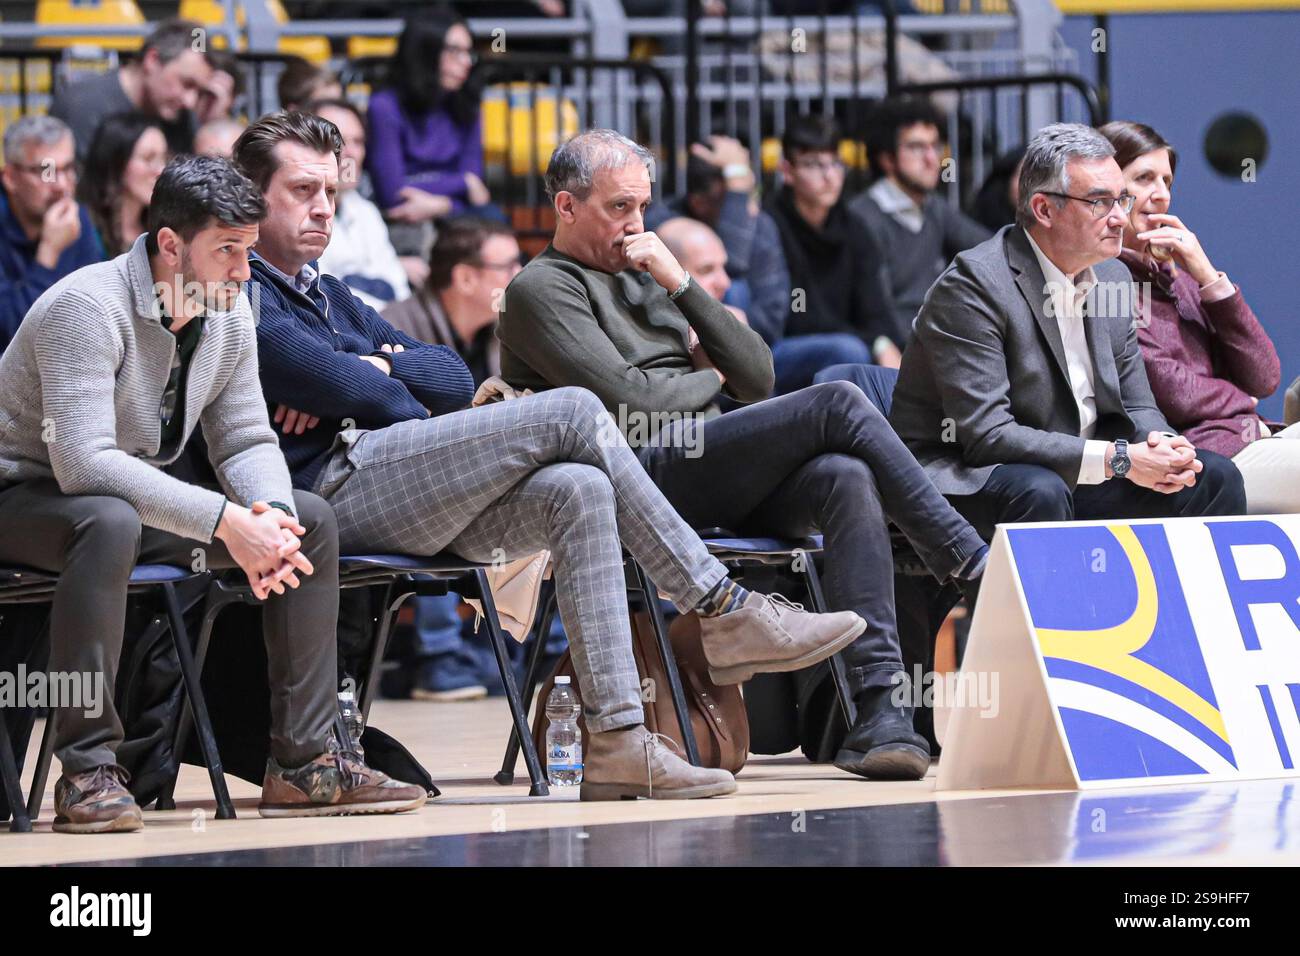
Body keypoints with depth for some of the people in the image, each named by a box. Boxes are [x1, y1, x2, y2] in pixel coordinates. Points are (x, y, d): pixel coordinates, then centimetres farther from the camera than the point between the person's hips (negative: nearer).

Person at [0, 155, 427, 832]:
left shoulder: (229, 312, -1)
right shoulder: (90, 307, -26)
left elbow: (246, 440, 3)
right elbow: (85, 463, -35)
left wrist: (272, 517, -21)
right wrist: (224, 522, -37)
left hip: (140, 500, 8)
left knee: (311, 520, -3)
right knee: (110, 521, -41)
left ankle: (305, 762, -5)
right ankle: (87, 773, -36)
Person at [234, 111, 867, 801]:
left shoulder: (328, 296, 32)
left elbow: (455, 380, 22)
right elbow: (334, 383, -13)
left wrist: (376, 368, 2)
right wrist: (396, 389, 7)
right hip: (330, 482, -9)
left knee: (578, 491, -17)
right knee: (573, 413, -15)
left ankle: (618, 739, -28)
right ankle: (723, 613, -10)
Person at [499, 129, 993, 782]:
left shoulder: (643, 278, 28)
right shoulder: (541, 290, 5)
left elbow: (758, 377, 17)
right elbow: (628, 400, -10)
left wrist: (680, 285, 7)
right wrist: (710, 380, 8)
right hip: (644, 476, -7)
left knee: (846, 477, -26)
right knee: (836, 403, -21)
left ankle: (879, 712, -37)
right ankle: (971, 563, -11)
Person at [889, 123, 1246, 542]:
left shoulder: (1112, 278, 9)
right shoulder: (974, 284, -17)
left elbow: (1136, 407, 13)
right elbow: (986, 435, -24)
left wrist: (1162, 445, -13)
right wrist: (1116, 459, -26)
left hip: (1075, 480, 7)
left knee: (1214, 476, -6)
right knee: (1040, 491, -38)